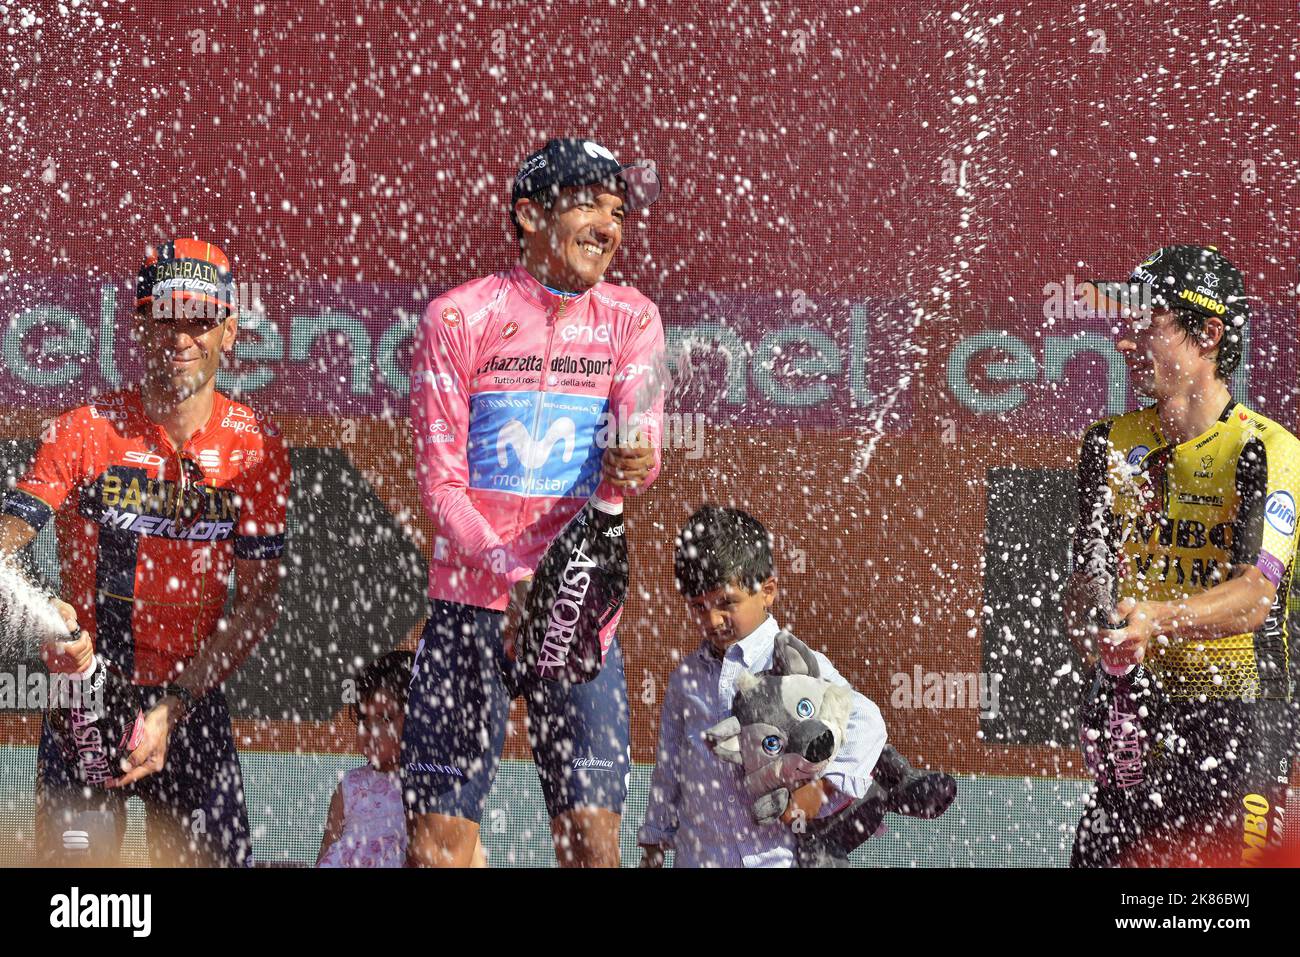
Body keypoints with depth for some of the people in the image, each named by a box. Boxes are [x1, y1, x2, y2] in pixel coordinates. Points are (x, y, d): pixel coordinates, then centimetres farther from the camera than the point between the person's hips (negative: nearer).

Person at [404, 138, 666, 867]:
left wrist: (634, 465, -30)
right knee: (440, 835, -4)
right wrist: (510, 574, -18)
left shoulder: (632, 319, 9)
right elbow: (440, 480, -3)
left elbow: (639, 446, -5)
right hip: (471, 604, -2)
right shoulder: (459, 317, 0)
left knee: (594, 838, -3)